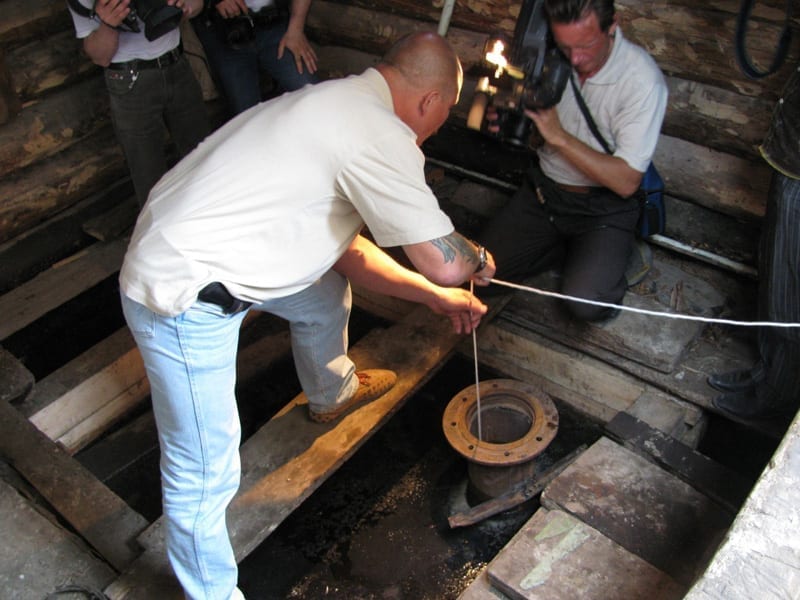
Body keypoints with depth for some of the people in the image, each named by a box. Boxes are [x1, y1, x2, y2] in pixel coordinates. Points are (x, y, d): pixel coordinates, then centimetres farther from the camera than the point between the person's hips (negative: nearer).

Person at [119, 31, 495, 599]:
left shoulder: (337, 104, 10)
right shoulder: (379, 134, -21)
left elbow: (347, 248, 16)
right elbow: (443, 261, -21)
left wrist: (437, 296, 19)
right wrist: (479, 260, 4)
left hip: (178, 249, 10)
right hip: (186, 302, -10)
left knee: (325, 290, 29)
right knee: (205, 474, 1)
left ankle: (332, 393, 57)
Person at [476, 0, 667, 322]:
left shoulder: (643, 80, -22)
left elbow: (626, 181, -23)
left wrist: (559, 136, -29)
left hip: (604, 207, -4)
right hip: (543, 189, 5)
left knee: (587, 304, -22)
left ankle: (610, 259, 12)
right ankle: (570, 249, 15)